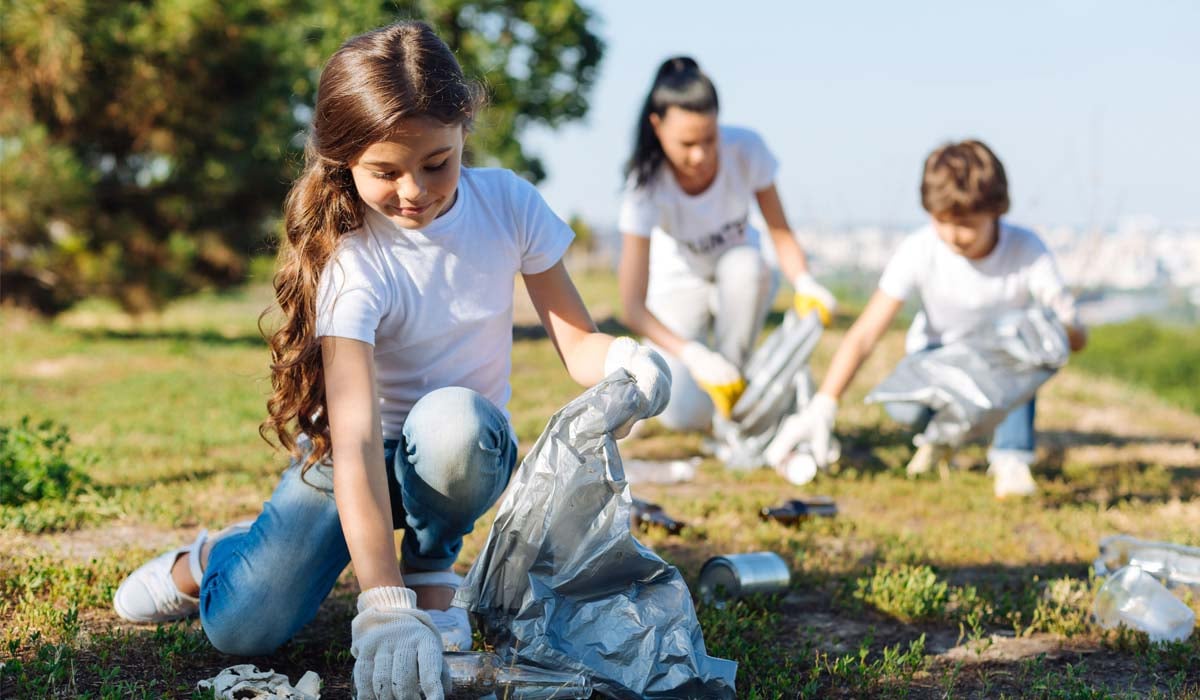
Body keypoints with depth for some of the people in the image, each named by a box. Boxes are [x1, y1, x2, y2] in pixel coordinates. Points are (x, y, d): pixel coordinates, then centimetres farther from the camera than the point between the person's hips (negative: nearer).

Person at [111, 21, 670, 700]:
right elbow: (354, 434, -35)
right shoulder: (348, 260, -25)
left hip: (466, 444, 2)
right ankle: (207, 557, 20)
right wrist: (383, 606, -46)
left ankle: (432, 568, -4)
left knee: (451, 420, -37)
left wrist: (621, 359, -35)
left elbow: (577, 340, -8)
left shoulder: (508, 203, -13)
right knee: (243, 629, -20)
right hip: (364, 454, -2)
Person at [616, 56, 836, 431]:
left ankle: (735, 403, -18)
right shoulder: (646, 187, -30)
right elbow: (633, 306, -33)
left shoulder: (746, 150, -23)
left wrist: (804, 283, -40)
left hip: (738, 280, 3)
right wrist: (693, 355, -47)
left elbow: (780, 233, -17)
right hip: (679, 286, -2)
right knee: (682, 414, -26)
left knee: (745, 263, -37)